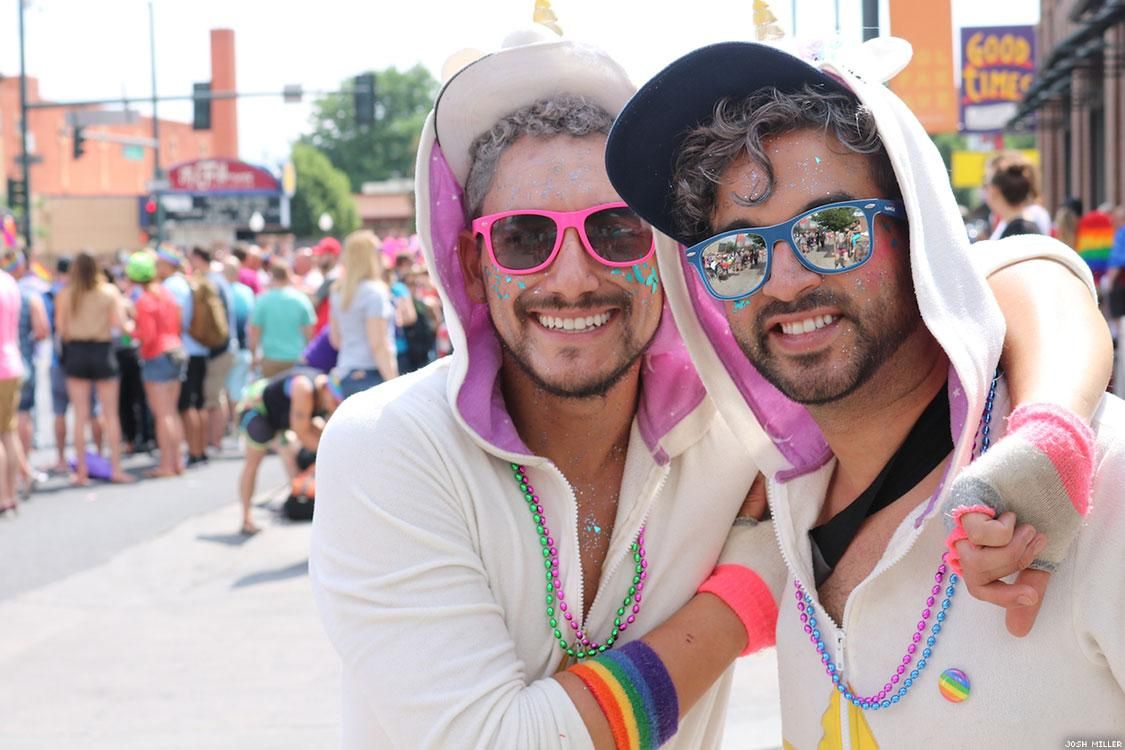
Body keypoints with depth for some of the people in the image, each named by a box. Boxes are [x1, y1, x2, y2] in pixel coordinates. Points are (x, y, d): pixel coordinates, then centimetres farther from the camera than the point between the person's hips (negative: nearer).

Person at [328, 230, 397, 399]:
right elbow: (379, 346, -16)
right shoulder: (374, 292, -11)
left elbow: (335, 339, 19)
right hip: (372, 375, -8)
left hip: (345, 374, 8)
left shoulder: (338, 292, 11)